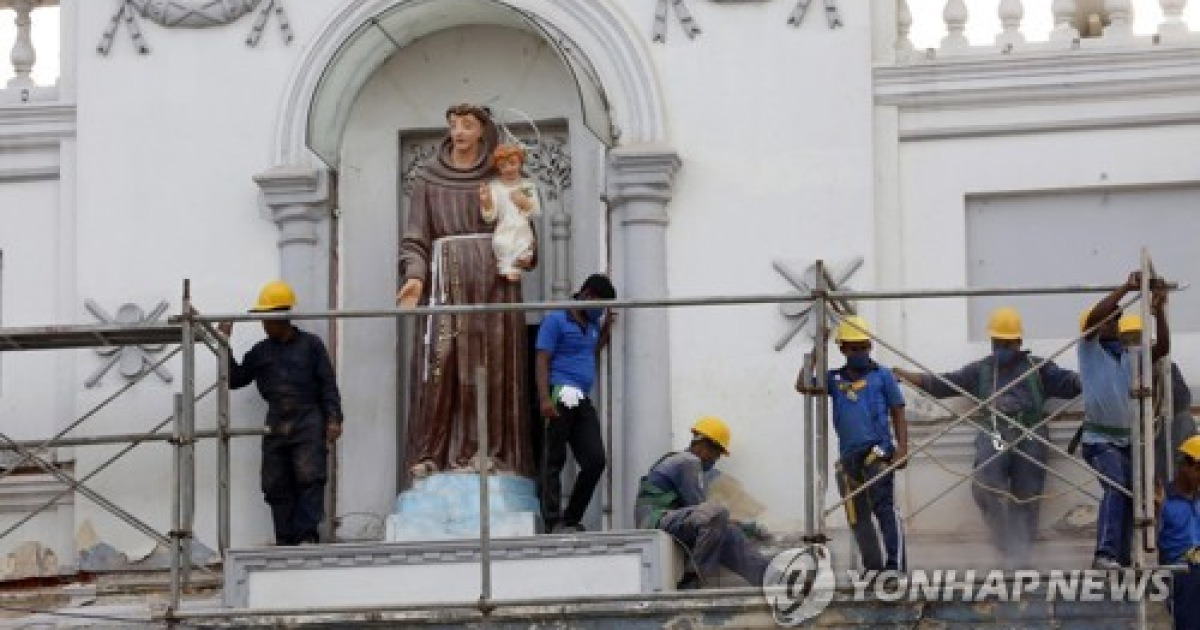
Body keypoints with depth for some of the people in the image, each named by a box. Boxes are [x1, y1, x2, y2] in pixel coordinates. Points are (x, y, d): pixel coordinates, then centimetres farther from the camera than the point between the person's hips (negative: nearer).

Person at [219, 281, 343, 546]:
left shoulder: (310, 345, 6)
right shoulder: (260, 352, 17)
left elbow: (328, 384, 5)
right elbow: (235, 379, 16)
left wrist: (333, 419, -4)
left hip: (307, 422, -4)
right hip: (276, 425, 4)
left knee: (309, 477, -15)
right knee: (276, 485, 1)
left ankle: (307, 536, -16)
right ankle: (285, 540, 6)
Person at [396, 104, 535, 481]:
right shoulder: (428, 177, 8)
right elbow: (415, 237, 4)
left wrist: (526, 255, -6)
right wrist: (414, 276, -12)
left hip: (494, 279, 1)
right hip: (446, 278, -1)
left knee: (493, 365, -3)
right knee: (439, 362, -10)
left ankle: (489, 451, -1)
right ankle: (429, 454, -9)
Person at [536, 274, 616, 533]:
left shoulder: (592, 325, 21)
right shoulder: (556, 320, -1)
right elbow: (542, 361, -9)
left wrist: (605, 329, 22)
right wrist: (545, 398, -21)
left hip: (583, 400, 8)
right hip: (561, 396, -8)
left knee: (596, 460, 2)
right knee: (556, 460, -5)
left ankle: (572, 519, 11)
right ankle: (553, 522, -5)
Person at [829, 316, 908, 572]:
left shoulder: (882, 376, 6)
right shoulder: (835, 379, 15)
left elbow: (898, 414, 4)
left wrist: (902, 449, -7)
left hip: (877, 453, -5)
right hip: (849, 456, 5)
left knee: (884, 508, -15)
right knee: (857, 518, 8)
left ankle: (896, 565, -19)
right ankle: (873, 568, 16)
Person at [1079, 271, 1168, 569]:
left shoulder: (1131, 357, 12)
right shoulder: (1090, 349, 0)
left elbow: (1162, 349, -3)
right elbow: (1092, 318, -17)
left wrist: (1159, 311, -14)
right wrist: (1126, 288, -21)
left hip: (1127, 440, 6)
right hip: (1100, 439, -6)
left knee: (1128, 498, 9)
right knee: (1115, 488, -25)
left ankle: (1122, 558, 18)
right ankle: (1105, 554, -34)